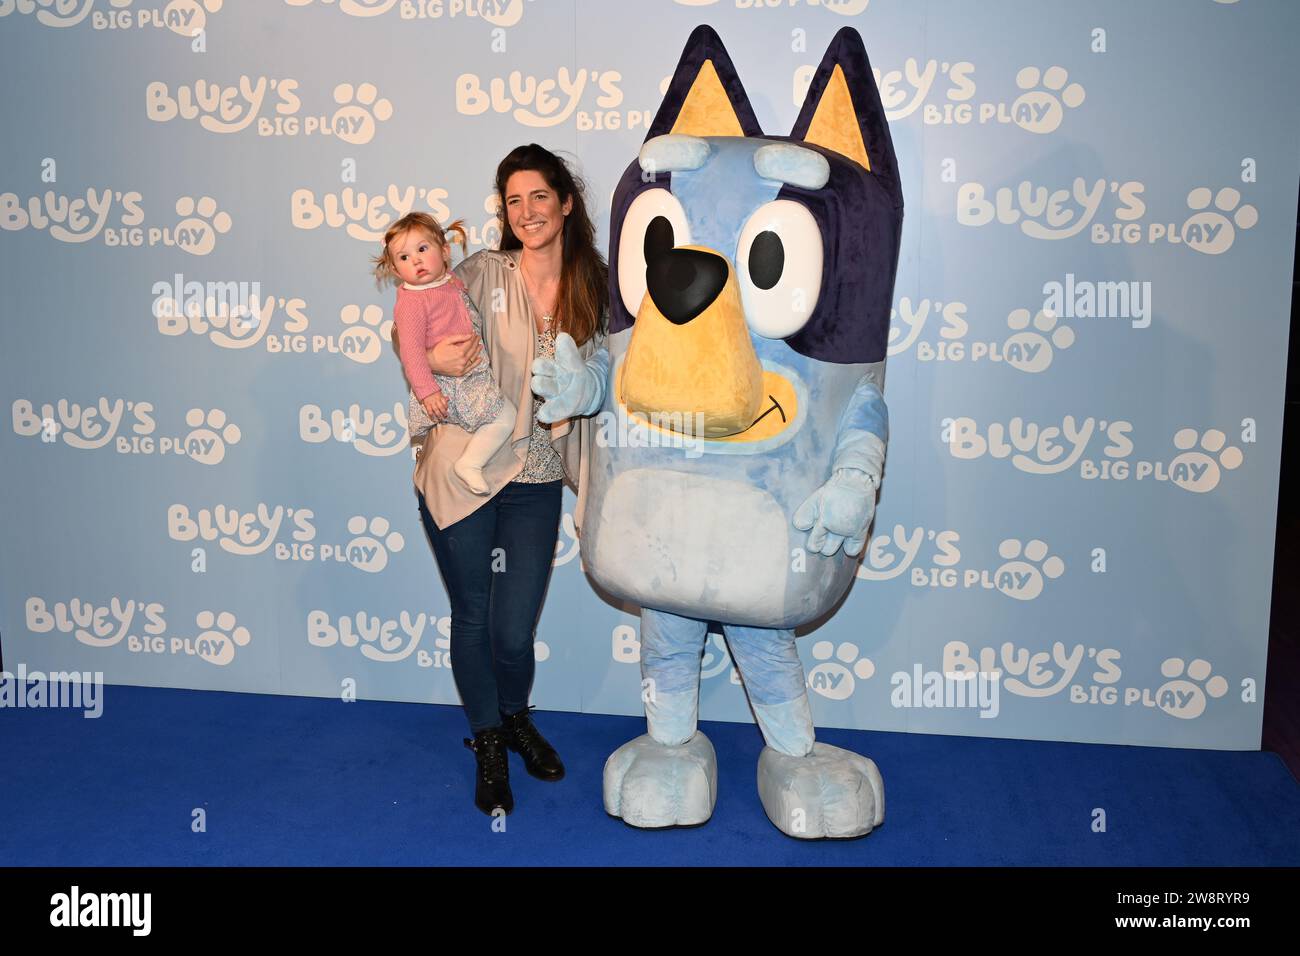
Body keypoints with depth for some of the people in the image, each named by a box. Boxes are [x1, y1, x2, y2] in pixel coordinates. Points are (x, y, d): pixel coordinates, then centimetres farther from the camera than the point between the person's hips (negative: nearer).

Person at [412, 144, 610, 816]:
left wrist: (574, 398, -6)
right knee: (472, 617, 10)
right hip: (462, 473, -1)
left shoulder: (593, 288, 4)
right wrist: (435, 359, -16)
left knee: (513, 632, 1)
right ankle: (488, 744, 34)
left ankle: (516, 718, 36)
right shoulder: (483, 272, -3)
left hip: (535, 483, 1)